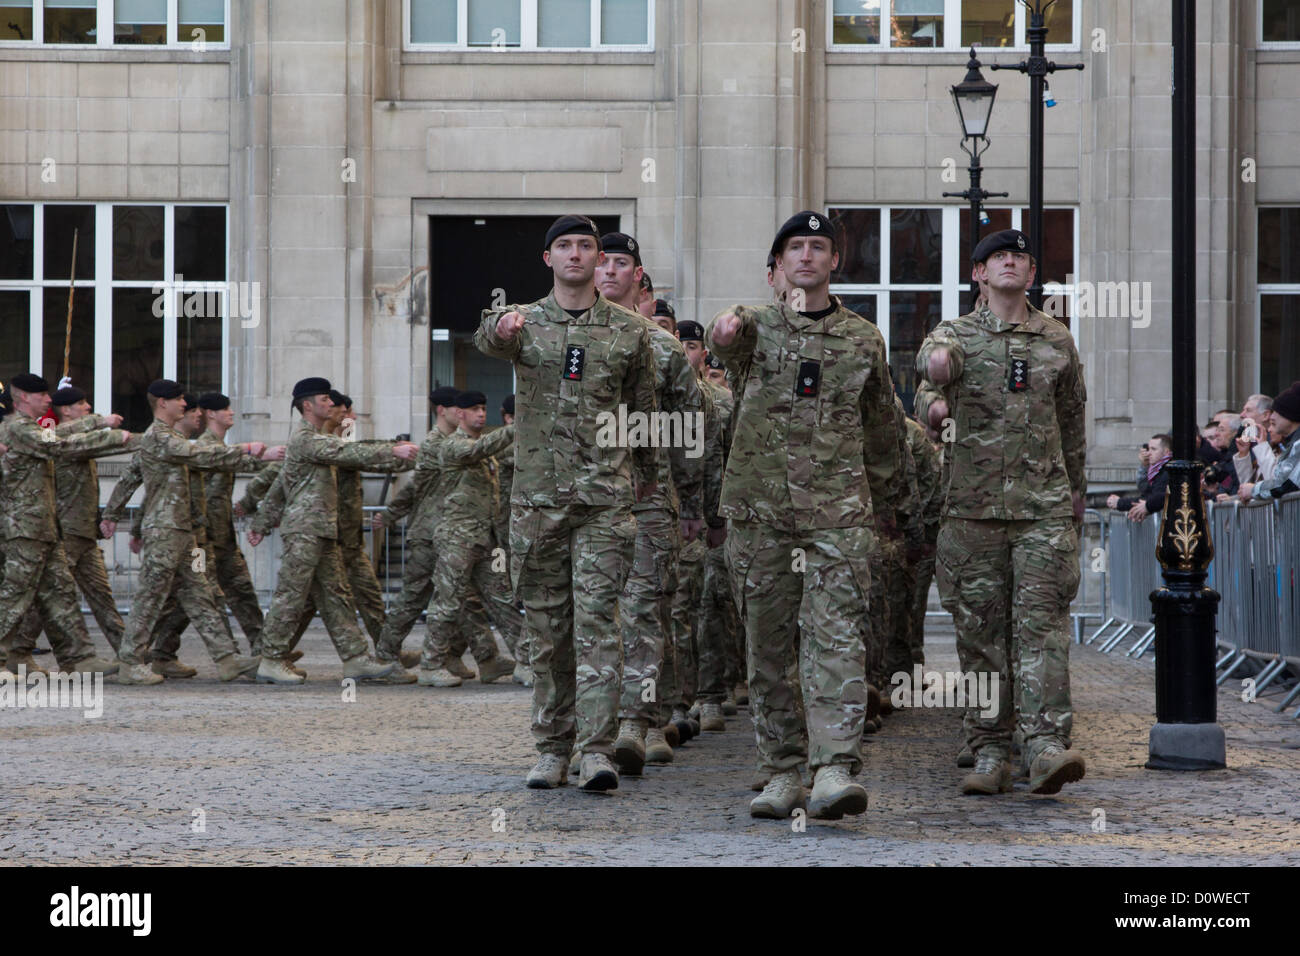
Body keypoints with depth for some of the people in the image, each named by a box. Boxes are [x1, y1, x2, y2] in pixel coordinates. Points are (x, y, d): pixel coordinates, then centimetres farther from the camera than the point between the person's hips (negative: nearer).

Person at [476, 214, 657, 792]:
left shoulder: (629, 332, 7)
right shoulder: (524, 322, 6)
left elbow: (644, 412, 18)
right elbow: (488, 340, -19)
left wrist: (646, 476, 26)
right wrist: (502, 327, -42)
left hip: (605, 496, -1)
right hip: (537, 495, 1)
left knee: (597, 619, -9)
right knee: (545, 626, 6)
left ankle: (596, 750, -12)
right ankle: (552, 749, 14)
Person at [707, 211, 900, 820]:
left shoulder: (863, 340, 11)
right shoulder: (755, 326, 8)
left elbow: (881, 427, 21)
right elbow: (726, 336, -18)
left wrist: (871, 495, 18)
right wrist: (725, 329, -43)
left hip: (837, 510, -1)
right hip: (758, 507, 1)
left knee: (837, 639, -13)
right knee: (768, 647, 4)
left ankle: (835, 770, -20)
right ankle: (782, 773, 12)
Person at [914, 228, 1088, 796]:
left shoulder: (1058, 341, 12)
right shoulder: (957, 334, 6)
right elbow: (933, 355, -19)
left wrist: (1075, 493, 23)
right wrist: (934, 396, -43)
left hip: (1044, 507, 0)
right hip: (973, 507, 0)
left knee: (1042, 623, -11)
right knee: (981, 632, 3)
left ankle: (1047, 746, -18)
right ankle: (990, 755, 9)